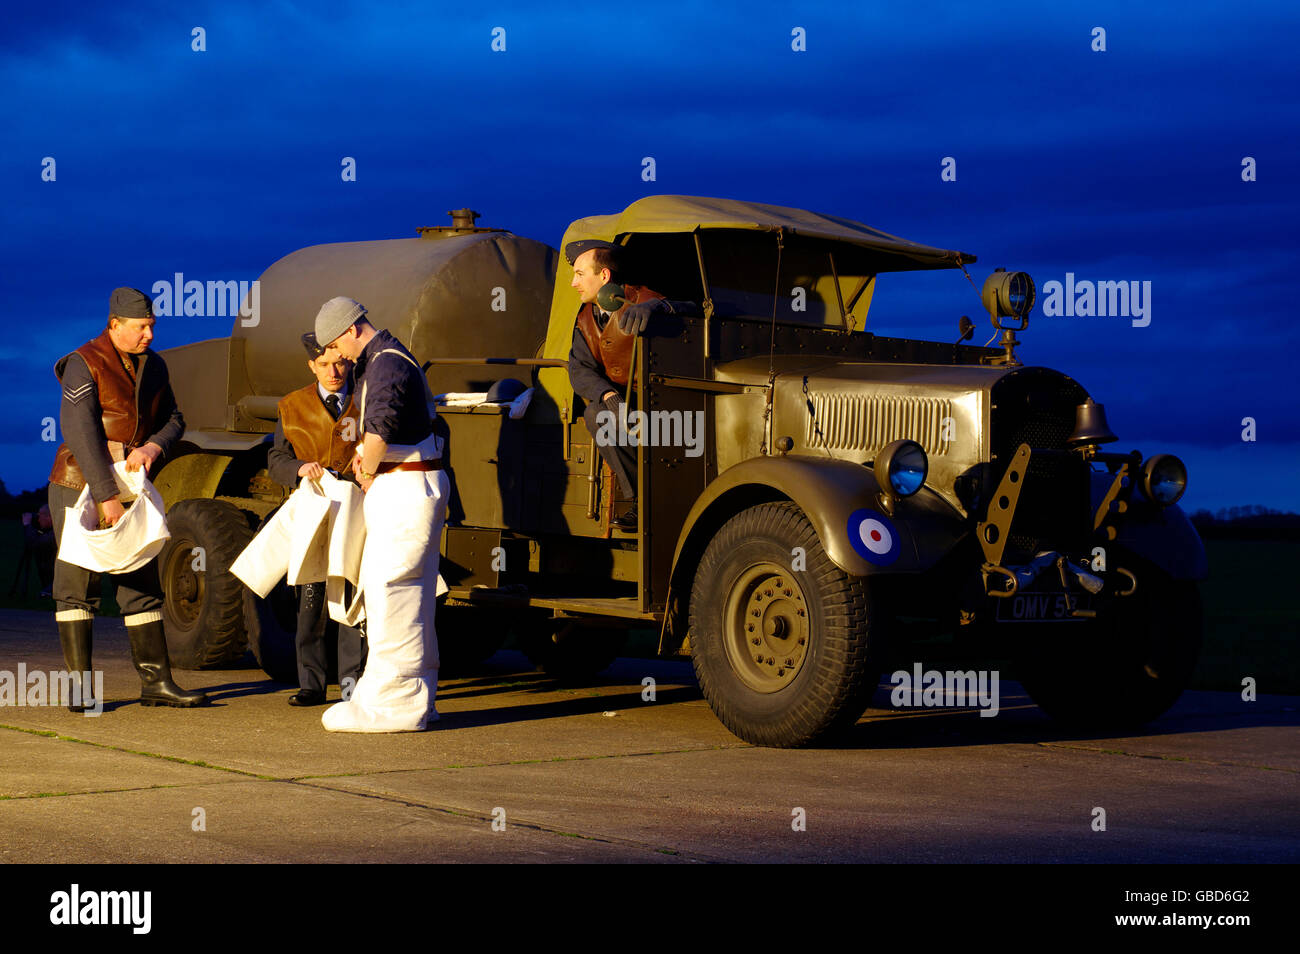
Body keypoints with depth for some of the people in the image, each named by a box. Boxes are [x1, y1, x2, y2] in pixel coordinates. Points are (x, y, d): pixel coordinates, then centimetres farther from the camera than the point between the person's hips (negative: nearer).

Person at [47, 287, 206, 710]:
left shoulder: (153, 366, 8)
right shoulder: (85, 365, -12)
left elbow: (173, 420, 14)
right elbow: (81, 433, -20)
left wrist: (153, 447, -10)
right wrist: (107, 498, -25)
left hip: (130, 487, 6)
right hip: (80, 486, -6)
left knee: (142, 583, 3)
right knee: (78, 584, -2)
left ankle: (156, 680, 4)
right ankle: (79, 686, 0)